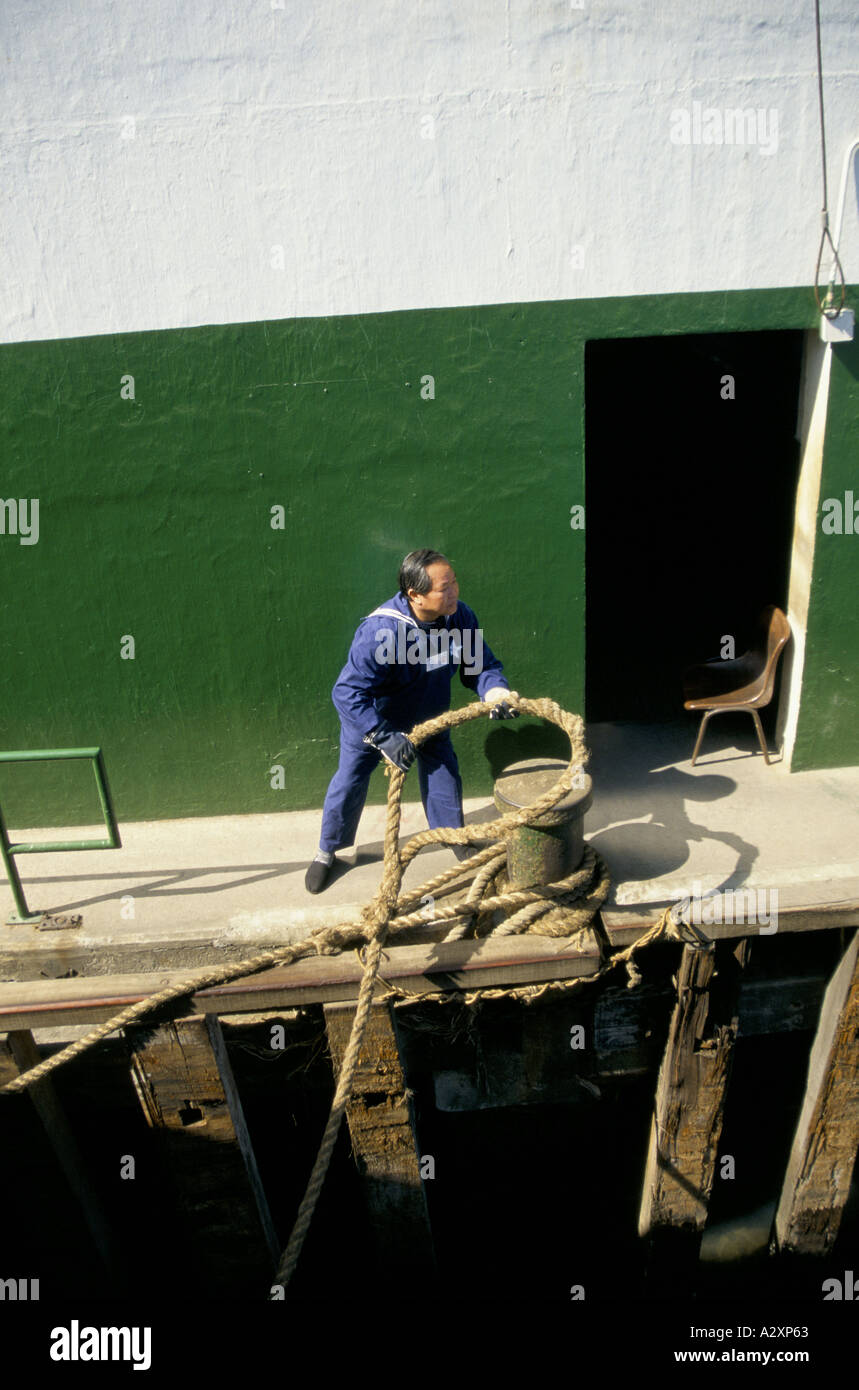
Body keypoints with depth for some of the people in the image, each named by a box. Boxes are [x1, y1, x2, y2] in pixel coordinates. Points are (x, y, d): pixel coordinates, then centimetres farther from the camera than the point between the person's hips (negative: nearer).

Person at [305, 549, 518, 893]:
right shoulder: (380, 631, -40)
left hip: (428, 715, 4)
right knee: (349, 783, 6)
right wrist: (385, 737, -40)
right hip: (371, 720, -4)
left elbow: (482, 665, -11)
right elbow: (347, 693, -37)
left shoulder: (461, 616, -23)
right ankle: (327, 851, 31)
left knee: (444, 773, 8)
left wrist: (496, 692, -33)